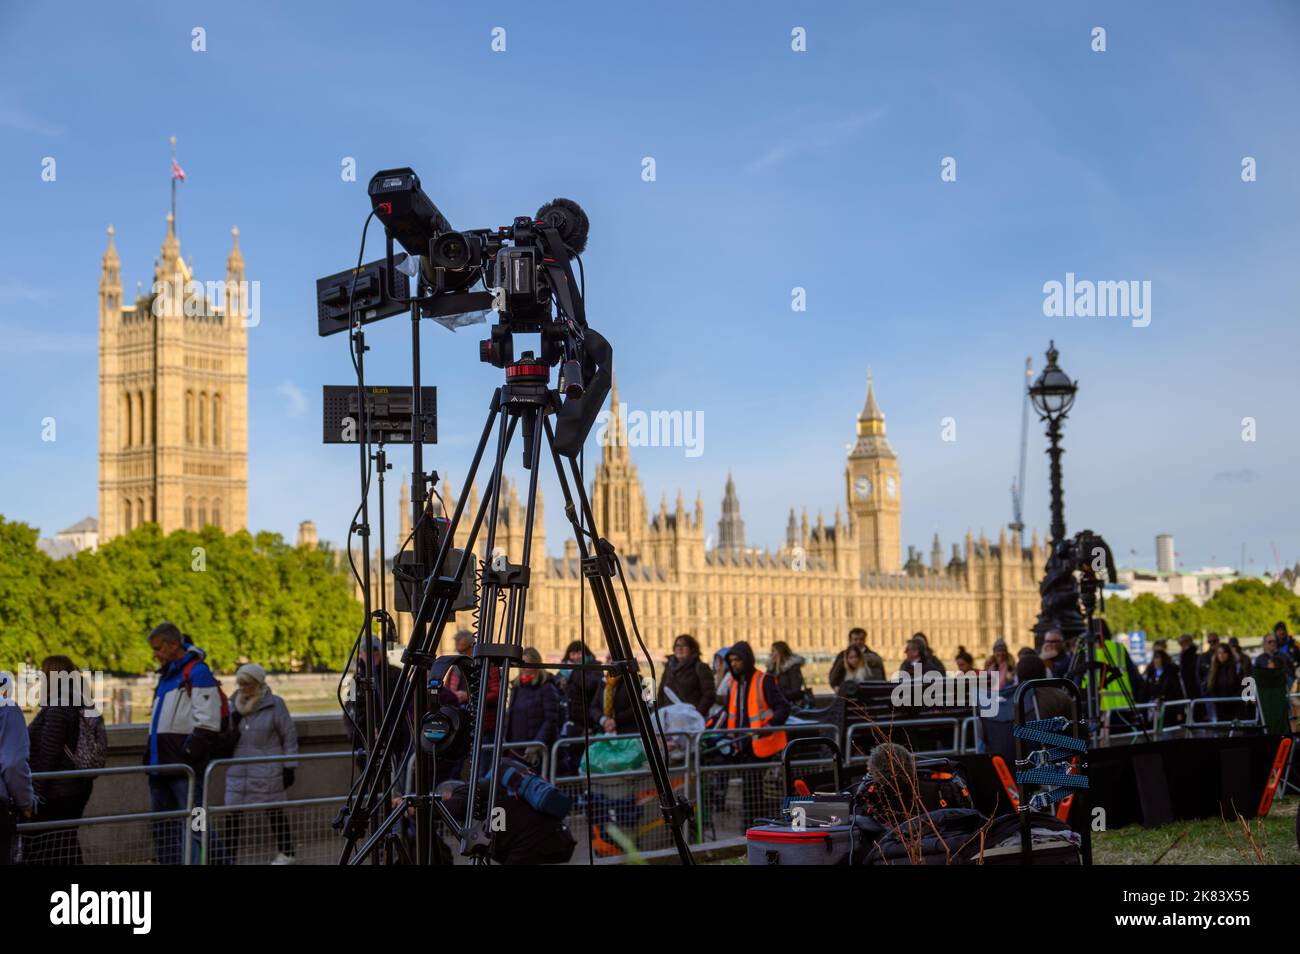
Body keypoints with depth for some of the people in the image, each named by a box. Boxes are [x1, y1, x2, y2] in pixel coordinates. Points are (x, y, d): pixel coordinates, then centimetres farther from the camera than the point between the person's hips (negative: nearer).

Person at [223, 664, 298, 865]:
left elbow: (289, 736, -3)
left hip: (267, 772, -4)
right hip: (238, 771, 4)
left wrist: (289, 768, -5)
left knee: (275, 812, 10)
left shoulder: (274, 704, -7)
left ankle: (286, 853, 26)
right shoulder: (235, 704, 7)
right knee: (232, 815, -2)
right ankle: (229, 857, 5)